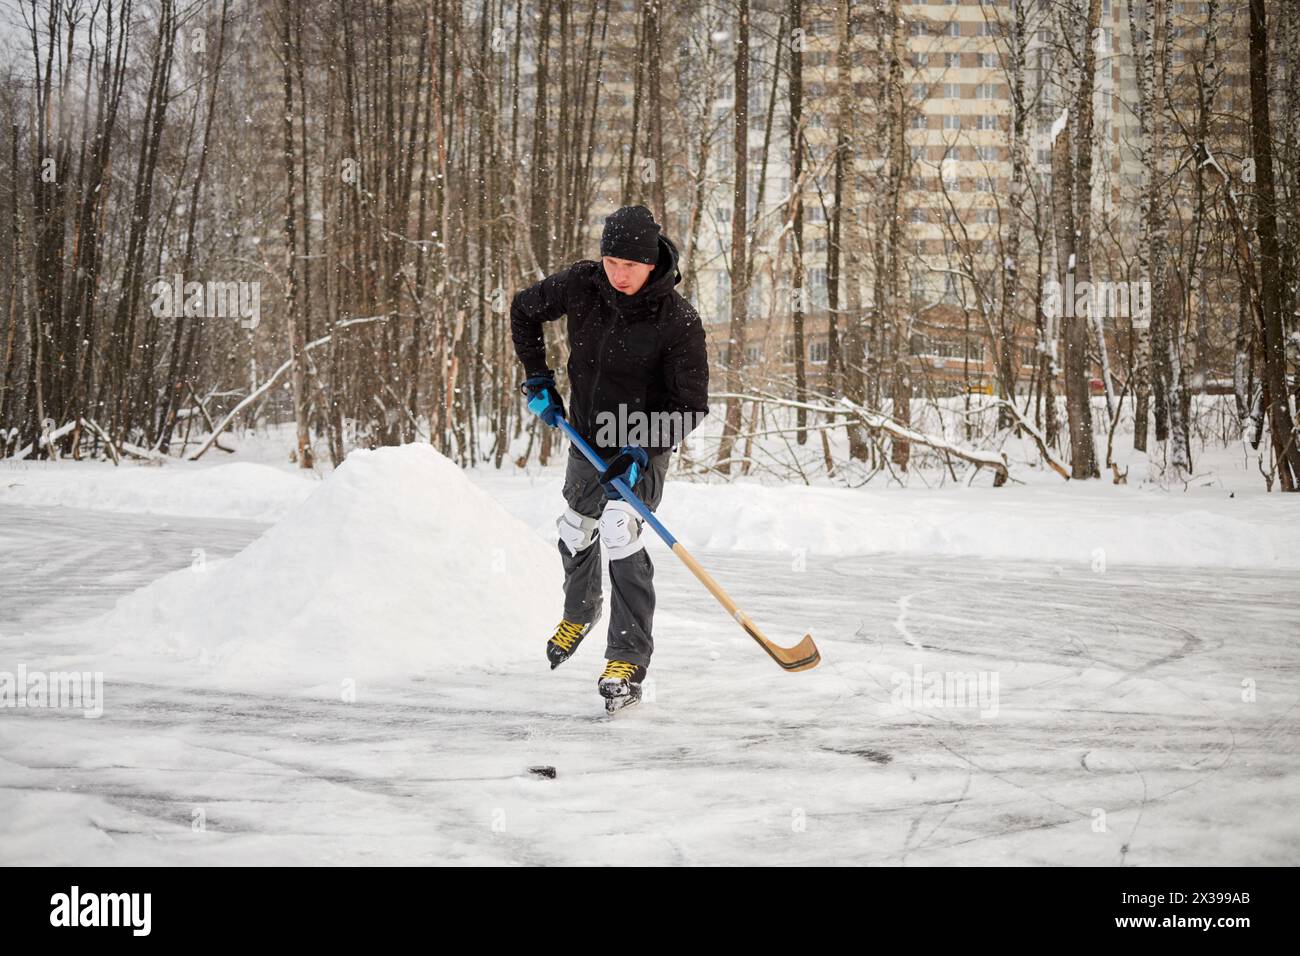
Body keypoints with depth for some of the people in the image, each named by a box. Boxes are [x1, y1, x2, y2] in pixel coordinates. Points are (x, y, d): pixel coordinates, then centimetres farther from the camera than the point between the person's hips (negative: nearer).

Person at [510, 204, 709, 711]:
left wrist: (641, 450, -31)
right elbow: (524, 309, 5)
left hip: (642, 446, -5)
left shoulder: (678, 321, -26)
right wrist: (537, 379, 0)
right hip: (587, 437, 5)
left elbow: (690, 404, -20)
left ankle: (627, 662, -19)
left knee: (620, 534, -24)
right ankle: (580, 612, 53)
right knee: (575, 533, 22)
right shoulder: (581, 284, -15)